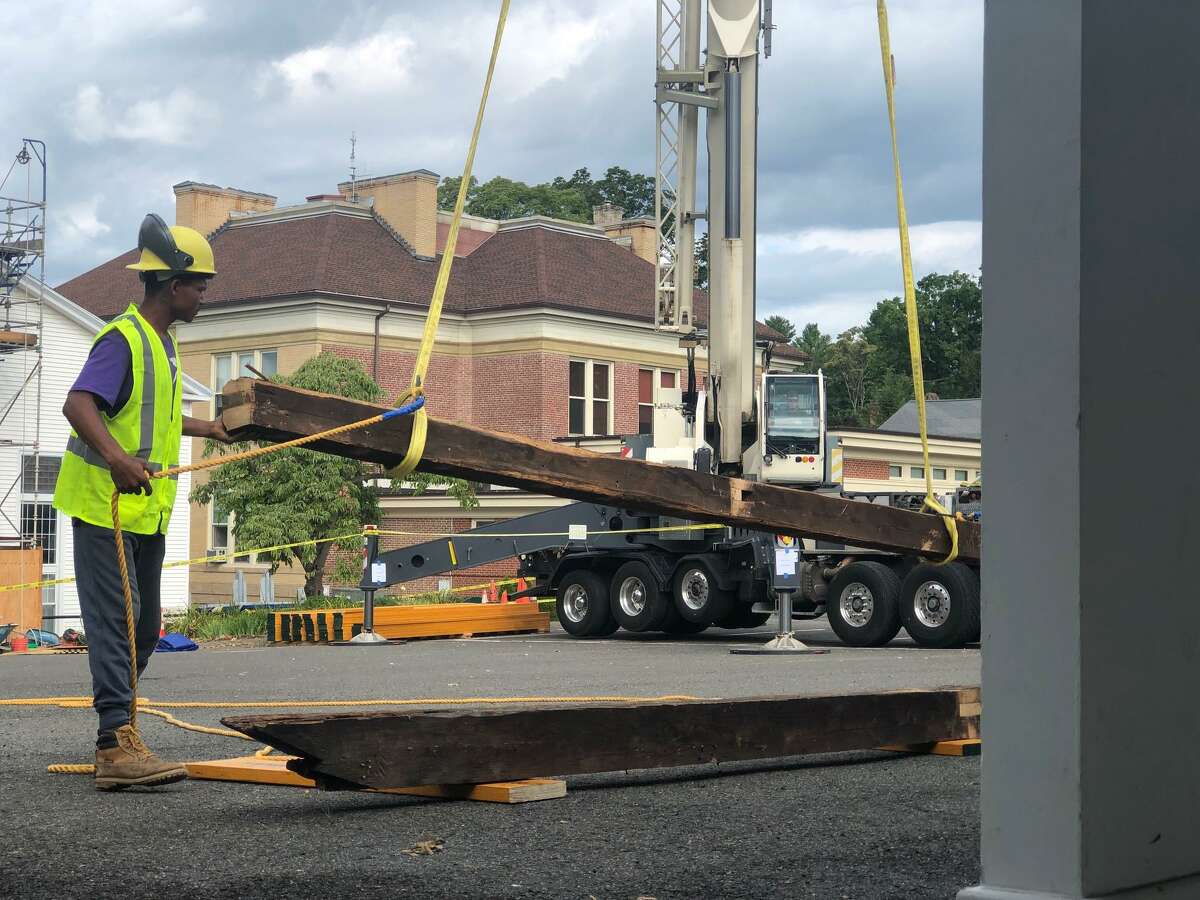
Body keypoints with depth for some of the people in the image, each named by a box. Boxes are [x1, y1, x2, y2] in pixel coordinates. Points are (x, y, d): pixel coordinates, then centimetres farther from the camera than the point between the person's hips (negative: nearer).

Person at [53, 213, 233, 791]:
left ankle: (117, 726, 24)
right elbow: (79, 405, -30)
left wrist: (203, 429, 49)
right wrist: (116, 457, -47)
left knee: (144, 626, 13)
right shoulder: (123, 340, -15)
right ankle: (116, 747, -19)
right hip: (104, 505, -10)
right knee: (114, 621, -14)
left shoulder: (161, 343, 16)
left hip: (146, 511, 10)